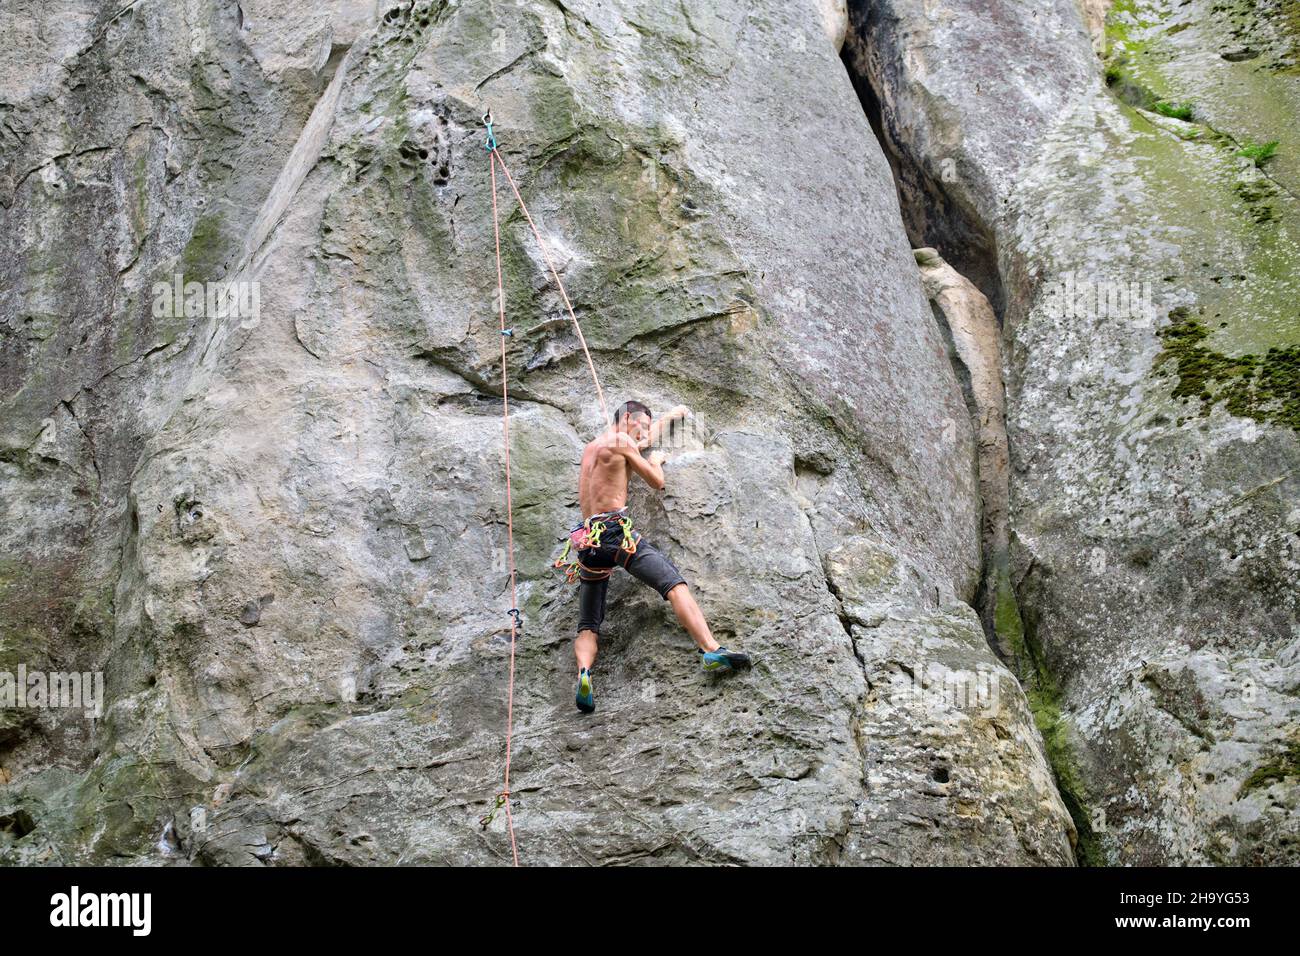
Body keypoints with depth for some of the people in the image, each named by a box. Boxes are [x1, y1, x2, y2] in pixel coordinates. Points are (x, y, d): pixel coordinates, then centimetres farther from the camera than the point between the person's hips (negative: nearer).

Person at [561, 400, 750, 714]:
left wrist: (670, 416, 59)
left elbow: (645, 438, 46)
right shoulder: (621, 441, 3)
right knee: (674, 584, -16)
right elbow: (657, 482, 10)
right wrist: (656, 459, 32)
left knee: (588, 627, 4)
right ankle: (712, 650, -32)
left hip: (588, 540, 7)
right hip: (616, 530, -7)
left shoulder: (590, 447, 28)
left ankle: (584, 672, -25)